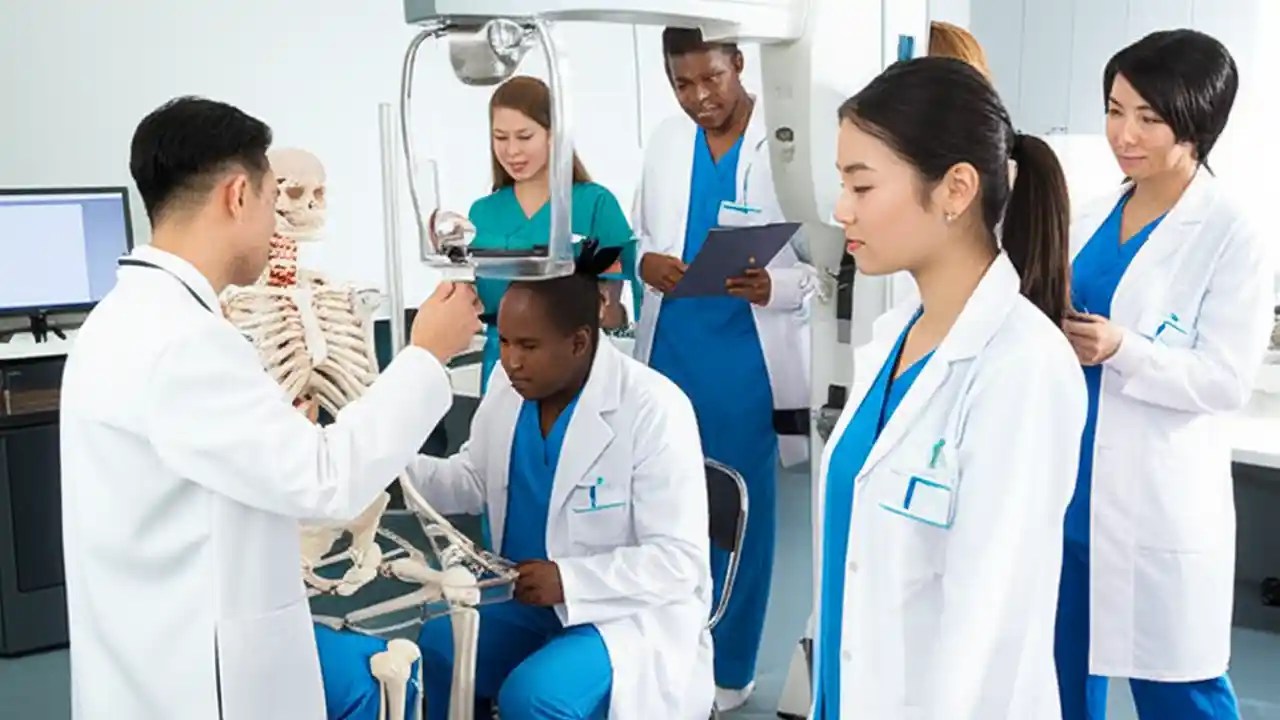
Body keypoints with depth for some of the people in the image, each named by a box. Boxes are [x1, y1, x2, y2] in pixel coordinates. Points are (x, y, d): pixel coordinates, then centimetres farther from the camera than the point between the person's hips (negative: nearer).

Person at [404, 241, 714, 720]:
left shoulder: (654, 410, -23)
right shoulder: (509, 384, -2)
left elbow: (680, 558, -22)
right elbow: (474, 481, 13)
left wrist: (569, 580, -33)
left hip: (629, 613, -6)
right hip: (527, 599, 7)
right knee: (436, 649, -12)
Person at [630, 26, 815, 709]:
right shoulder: (665, 142, 7)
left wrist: (773, 286, -29)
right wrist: (644, 261, -7)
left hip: (747, 360, -5)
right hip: (668, 352, 5)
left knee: (739, 514, 8)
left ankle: (728, 666, 23)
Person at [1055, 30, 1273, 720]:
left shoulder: (1233, 239, -11)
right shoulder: (1094, 216, 8)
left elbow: (1226, 379, -14)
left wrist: (1122, 350, -27)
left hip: (1156, 502, -6)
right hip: (1066, 485, 6)